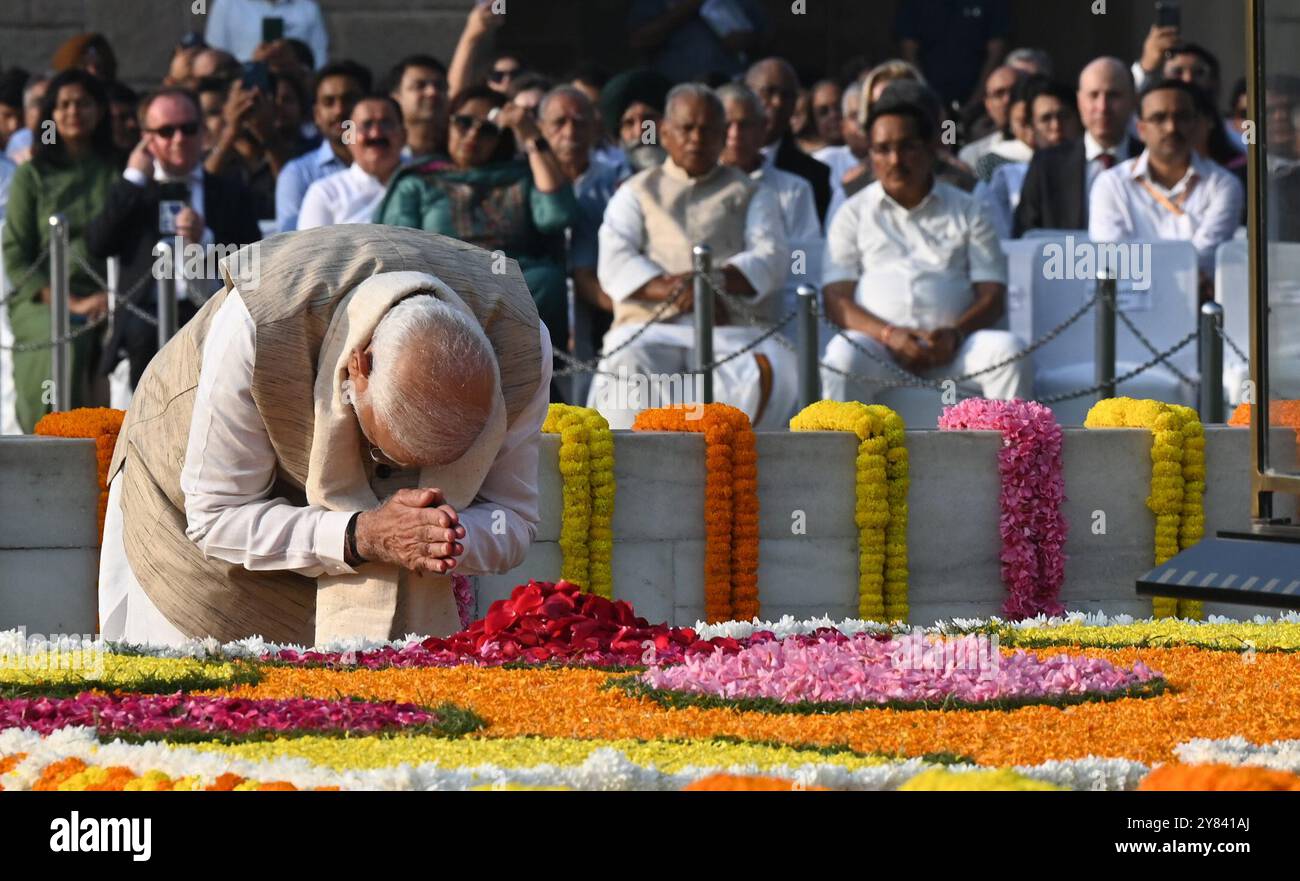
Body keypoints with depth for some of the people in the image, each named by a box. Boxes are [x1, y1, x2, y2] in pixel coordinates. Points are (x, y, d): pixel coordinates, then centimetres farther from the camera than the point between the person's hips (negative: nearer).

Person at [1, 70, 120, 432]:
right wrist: (68, 303, -7)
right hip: (41, 300, -1)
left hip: (104, 300, 1)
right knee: (69, 344, -34)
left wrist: (110, 297, -9)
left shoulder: (117, 173, 15)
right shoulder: (32, 176, 12)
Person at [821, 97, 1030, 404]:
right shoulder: (855, 214, 16)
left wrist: (956, 334, -13)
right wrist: (887, 334, -14)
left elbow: (993, 296, 10)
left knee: (1009, 352, -29)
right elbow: (837, 299, 6)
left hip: (950, 346, 1)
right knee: (842, 358, -35)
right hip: (879, 345, -1)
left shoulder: (967, 211, 18)